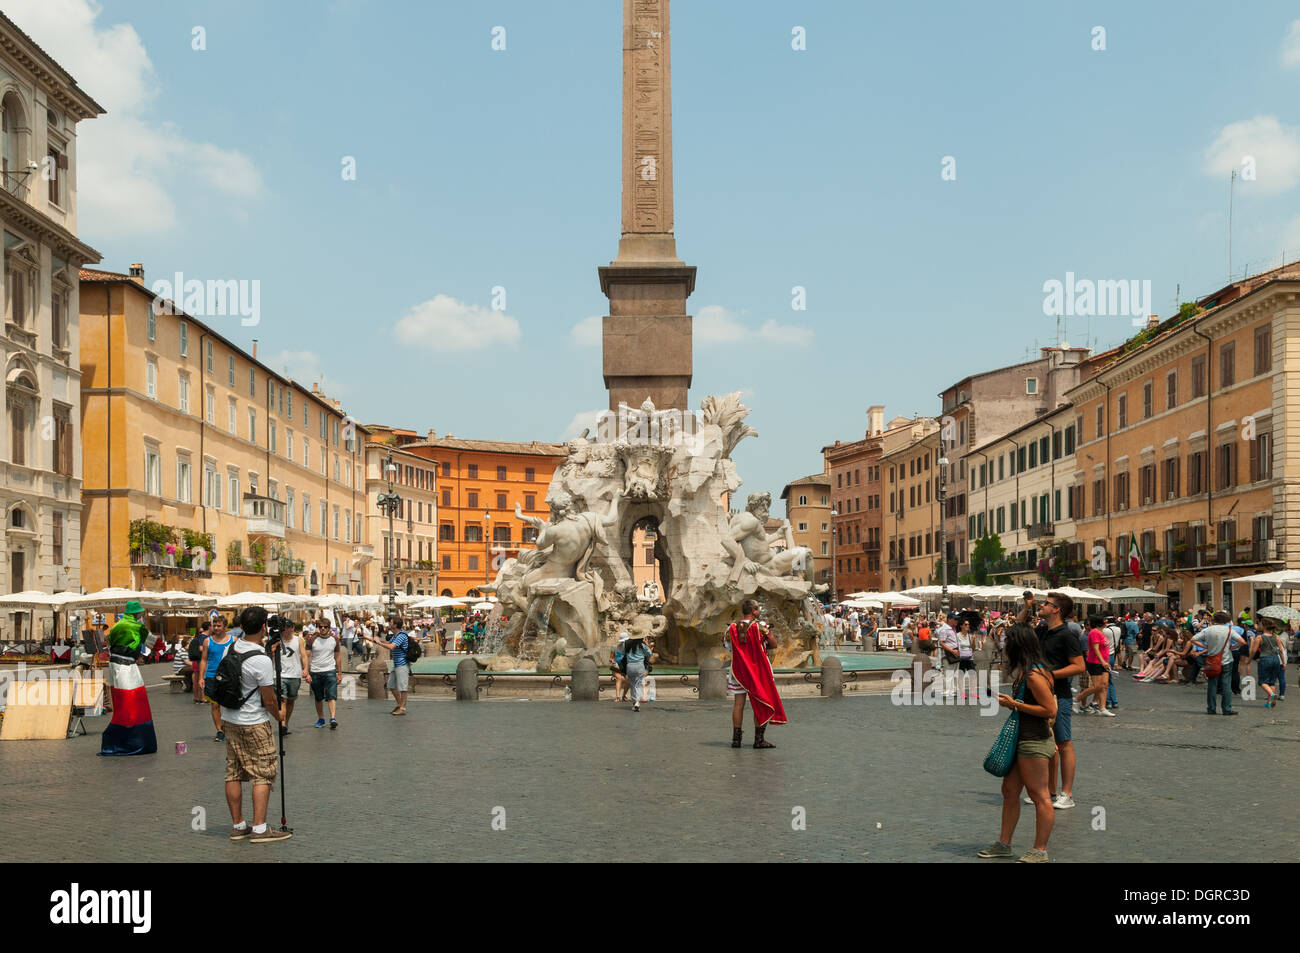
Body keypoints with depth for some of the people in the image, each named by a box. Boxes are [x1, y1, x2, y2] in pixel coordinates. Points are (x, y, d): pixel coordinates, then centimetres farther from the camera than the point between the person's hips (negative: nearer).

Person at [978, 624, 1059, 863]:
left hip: (1034, 742, -11)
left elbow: (1050, 710, -21)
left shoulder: (1034, 675, -19)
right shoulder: (1024, 672, 13)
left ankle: (1040, 851, 7)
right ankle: (1004, 843, 23)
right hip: (1022, 739, 11)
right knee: (1010, 790, 14)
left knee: (1039, 796, -1)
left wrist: (1014, 704, -19)